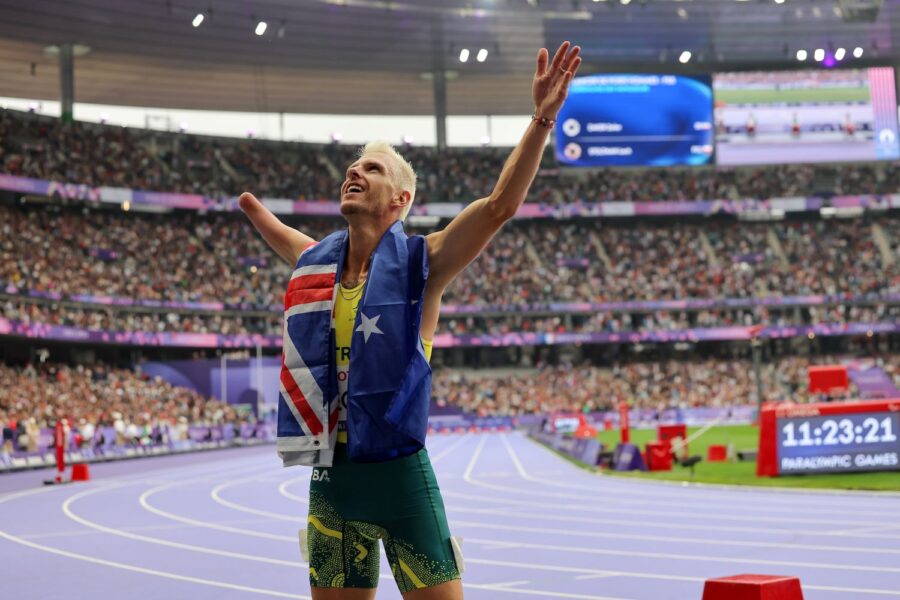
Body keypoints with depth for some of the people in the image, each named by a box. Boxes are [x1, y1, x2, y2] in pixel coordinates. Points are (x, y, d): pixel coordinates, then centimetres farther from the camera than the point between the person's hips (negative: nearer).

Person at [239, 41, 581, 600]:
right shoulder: (316, 262, 10)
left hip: (398, 472, -5)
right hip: (330, 479, 5)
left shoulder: (419, 262, -4)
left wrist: (542, 118, -23)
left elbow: (500, 205, -16)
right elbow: (282, 234, 35)